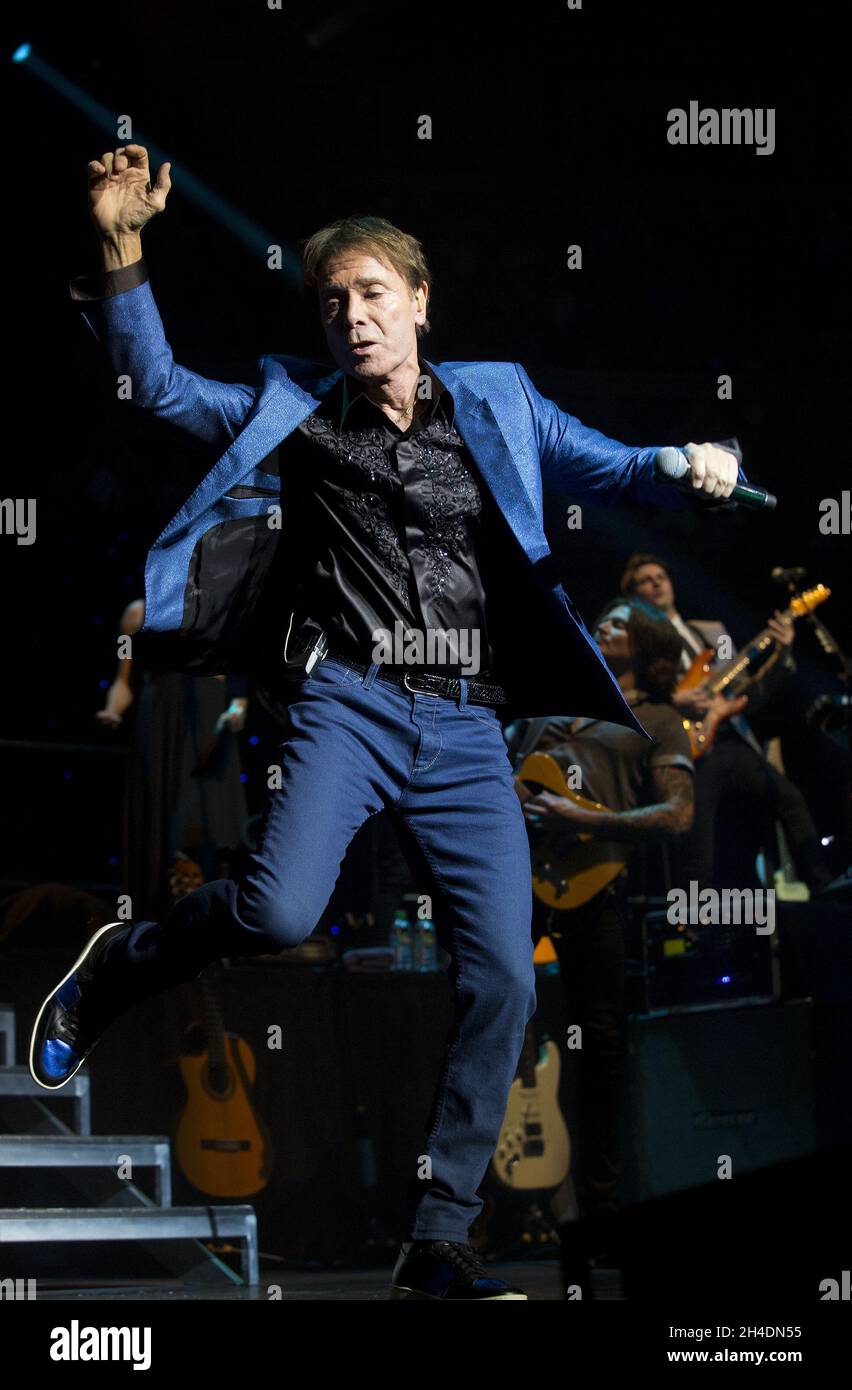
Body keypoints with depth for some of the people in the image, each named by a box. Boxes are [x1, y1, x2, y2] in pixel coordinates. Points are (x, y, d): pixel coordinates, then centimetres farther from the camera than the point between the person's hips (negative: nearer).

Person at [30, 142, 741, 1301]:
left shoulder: (497, 403, 13)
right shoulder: (298, 412, 13)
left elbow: (611, 471, 8)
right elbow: (159, 386, 15)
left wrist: (687, 468, -15)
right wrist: (121, 254, 2)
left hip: (469, 733, 2)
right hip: (350, 703, -2)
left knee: (503, 982, -7)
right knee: (278, 910, -27)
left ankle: (437, 1245, 2)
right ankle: (116, 969, 5)